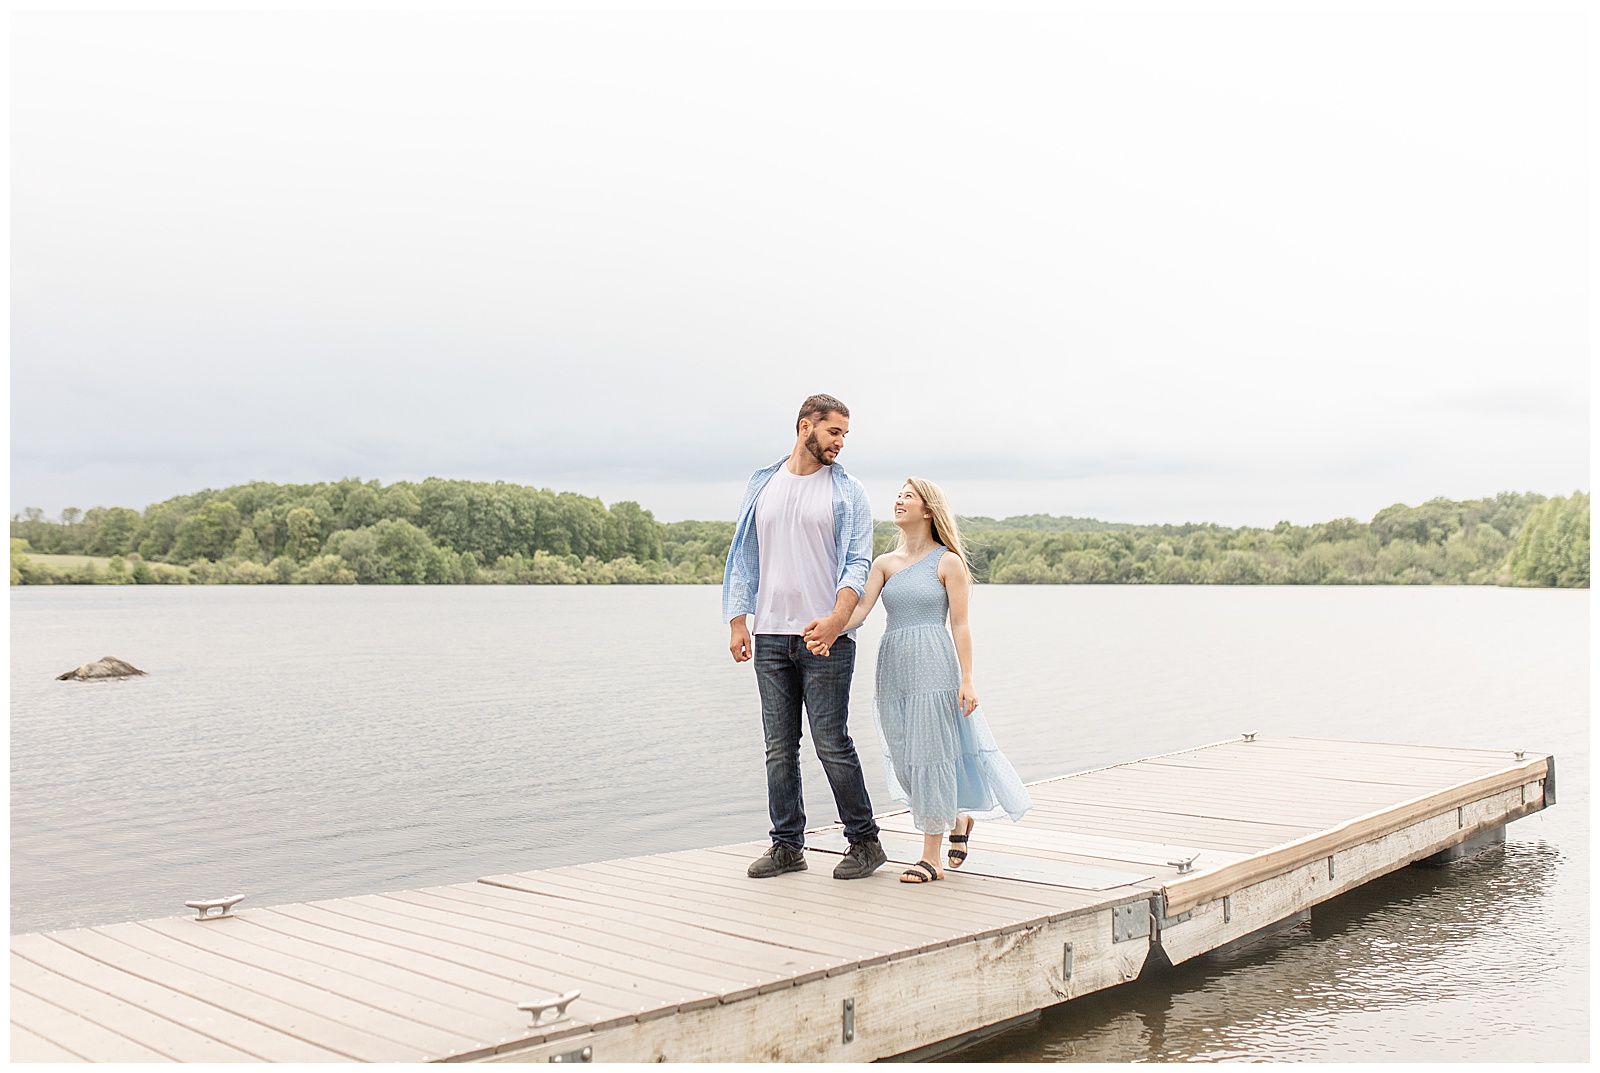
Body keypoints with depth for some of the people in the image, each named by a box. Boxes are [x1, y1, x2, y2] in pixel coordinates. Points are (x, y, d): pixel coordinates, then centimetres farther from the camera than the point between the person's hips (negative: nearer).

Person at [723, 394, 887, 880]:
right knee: (779, 747, 6)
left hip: (826, 638, -3)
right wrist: (737, 621, 3)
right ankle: (787, 845, 15)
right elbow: (744, 558, 13)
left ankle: (865, 841, 10)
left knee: (832, 744, -3)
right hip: (771, 637, 3)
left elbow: (858, 564, -3)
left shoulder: (847, 492, 4)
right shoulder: (762, 485, 12)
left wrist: (836, 618, -20)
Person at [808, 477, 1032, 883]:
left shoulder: (948, 562, -1)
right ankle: (959, 817, 35)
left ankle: (931, 858, 5)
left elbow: (960, 624, -4)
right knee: (905, 759, 9)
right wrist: (829, 631, -21)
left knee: (930, 754, -3)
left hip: (933, 665, -5)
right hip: (894, 666, 6)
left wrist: (967, 679, -10)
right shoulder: (885, 563, 12)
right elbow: (860, 608, -2)